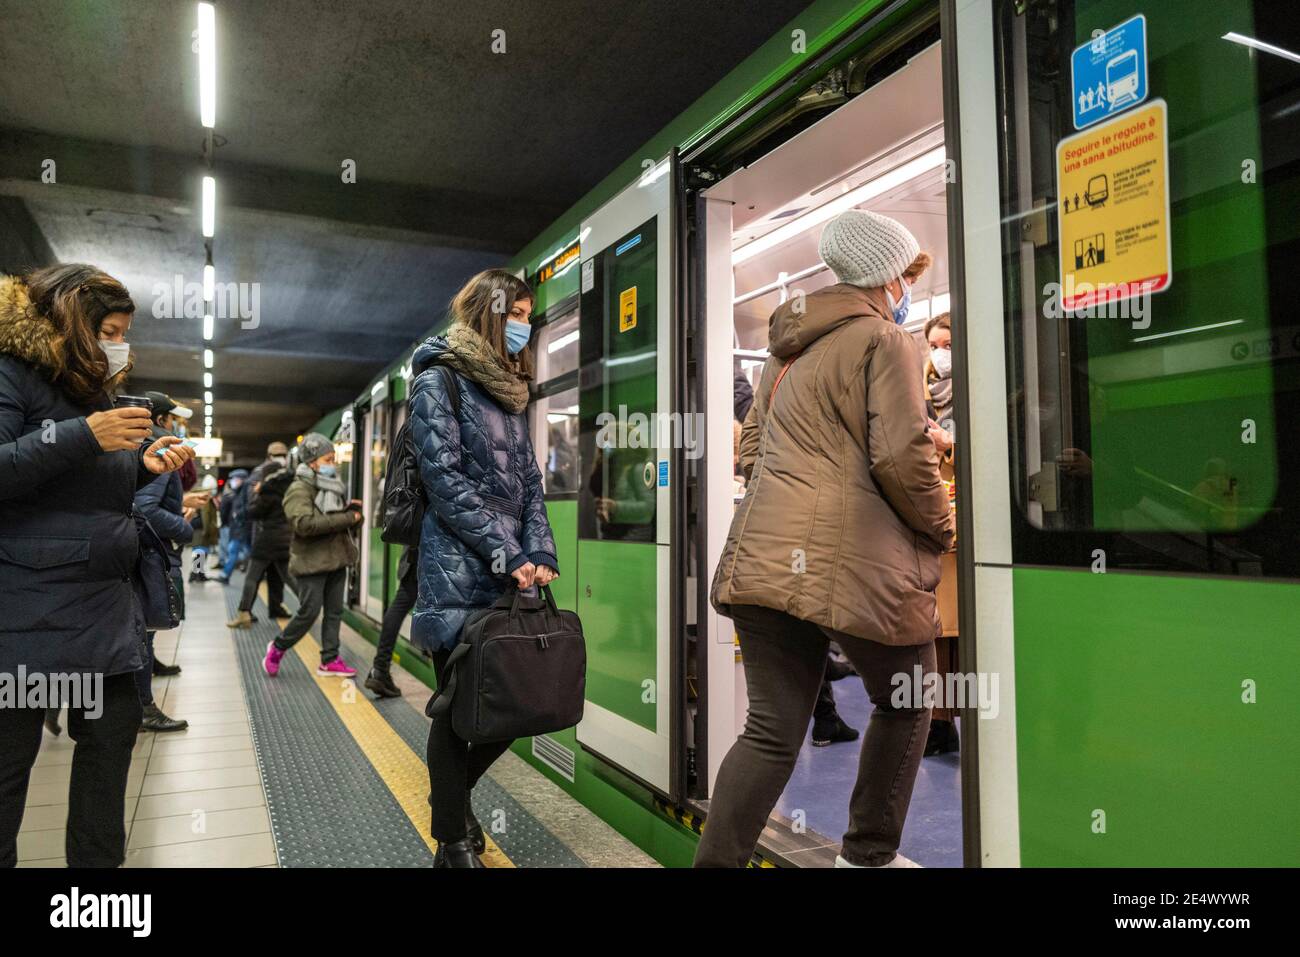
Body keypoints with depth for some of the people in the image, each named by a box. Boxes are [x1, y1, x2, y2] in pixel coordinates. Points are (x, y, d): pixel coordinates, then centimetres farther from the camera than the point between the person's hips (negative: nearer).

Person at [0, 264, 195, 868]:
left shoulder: (94, 392, 16)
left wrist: (143, 467, 6)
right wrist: (82, 437, -22)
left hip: (105, 607, 8)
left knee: (114, 733, 12)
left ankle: (97, 858, 26)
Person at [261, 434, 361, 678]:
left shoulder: (331, 488, 15)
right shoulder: (299, 490, -11)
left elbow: (343, 522, 22)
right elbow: (305, 523, -27)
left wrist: (352, 511, -3)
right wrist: (346, 518, -24)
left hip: (336, 560, 8)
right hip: (311, 562, -8)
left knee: (334, 611, 8)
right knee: (309, 612, -3)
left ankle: (330, 659, 16)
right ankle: (278, 647, 19)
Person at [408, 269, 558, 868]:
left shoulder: (509, 390, 17)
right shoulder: (438, 380, -4)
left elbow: (529, 482, 12)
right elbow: (446, 480, -13)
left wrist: (540, 555, -3)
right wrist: (510, 555, -16)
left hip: (513, 572, 7)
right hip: (460, 571, -7)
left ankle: (452, 795, 32)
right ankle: (454, 844, 18)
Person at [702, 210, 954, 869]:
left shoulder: (787, 347, 21)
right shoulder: (884, 339, -2)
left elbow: (752, 444, 25)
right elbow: (901, 455, -12)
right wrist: (940, 529, 3)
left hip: (762, 556, 7)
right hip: (851, 559, -6)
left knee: (772, 730, 10)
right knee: (904, 703, 18)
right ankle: (869, 854, 28)